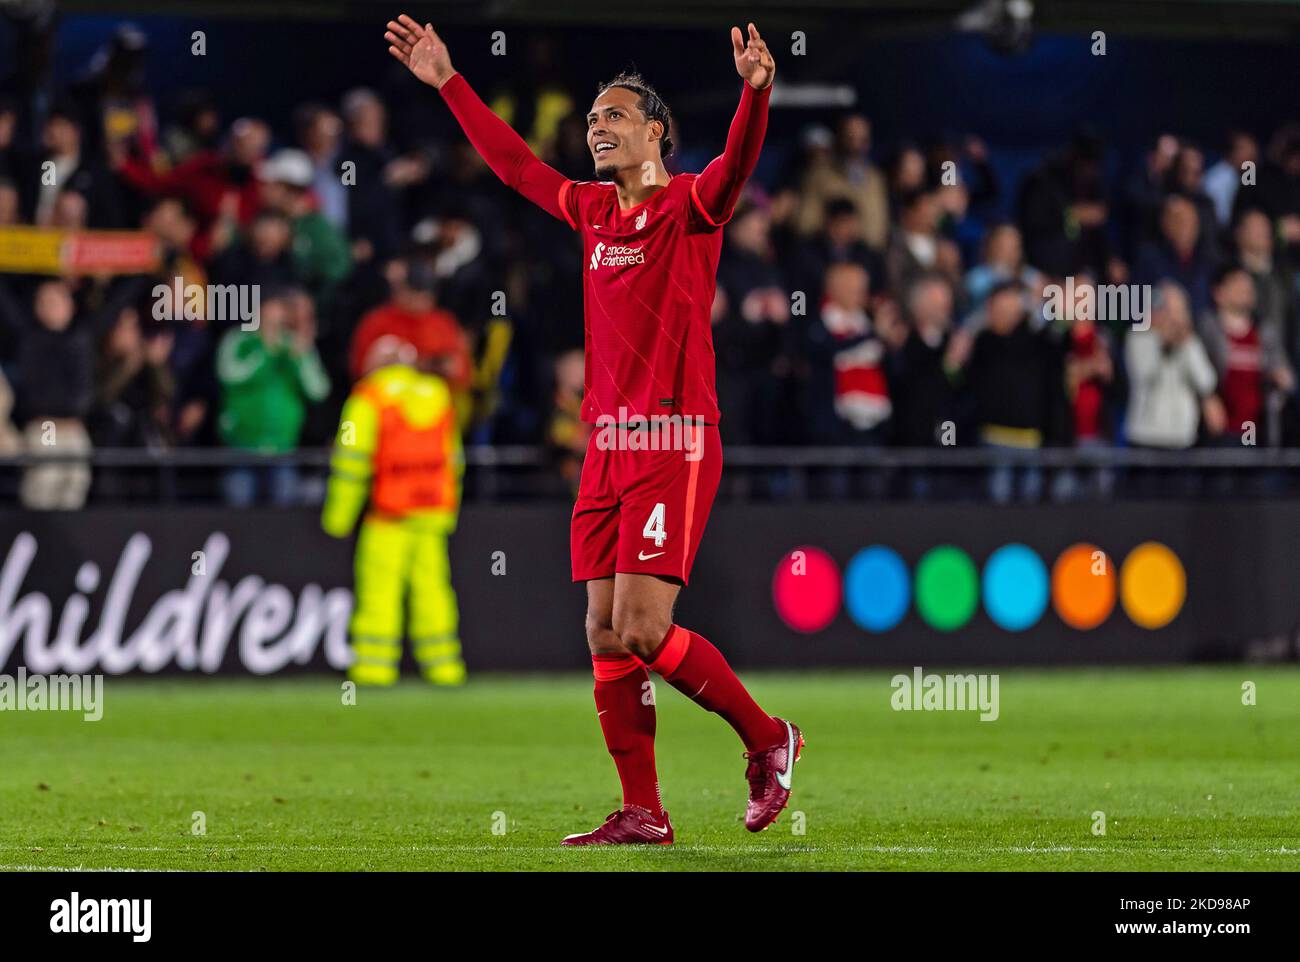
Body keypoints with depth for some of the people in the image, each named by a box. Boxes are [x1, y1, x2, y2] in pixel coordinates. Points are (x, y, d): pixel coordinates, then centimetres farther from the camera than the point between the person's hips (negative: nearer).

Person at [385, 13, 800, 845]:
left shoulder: (689, 207, -4)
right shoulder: (593, 210, 15)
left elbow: (735, 166, -25)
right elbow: (512, 160, 28)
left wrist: (756, 94, -43)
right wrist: (449, 84, 32)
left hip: (676, 443, -7)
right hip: (608, 445, 7)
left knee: (644, 629, -14)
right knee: (606, 634, 3)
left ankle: (768, 740, 6)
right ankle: (642, 813, 6)